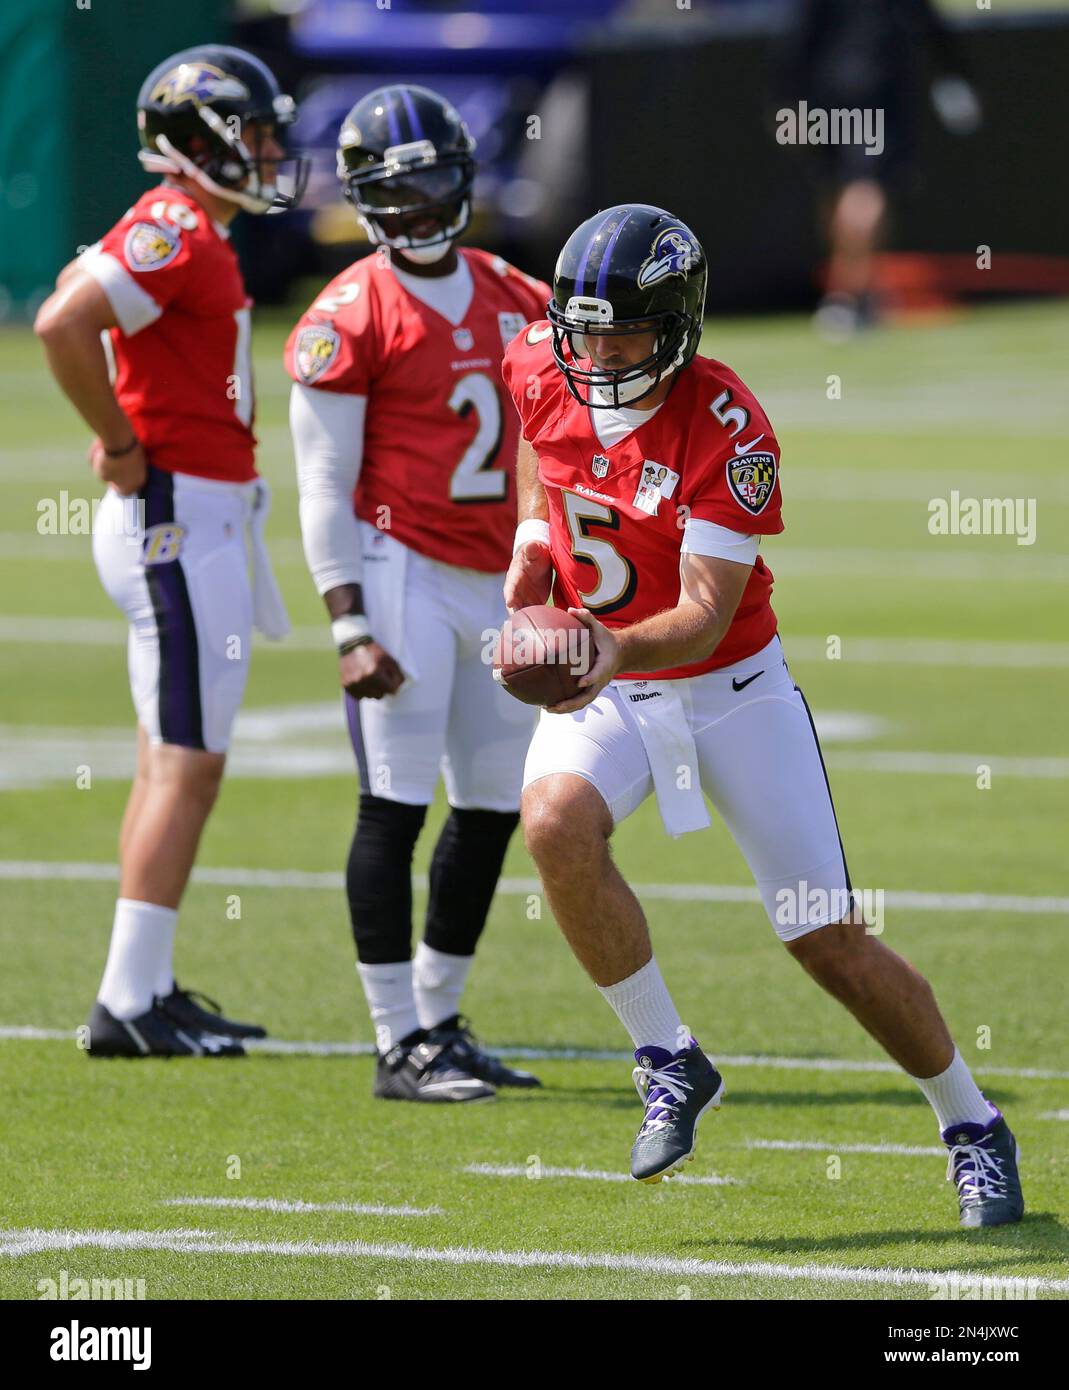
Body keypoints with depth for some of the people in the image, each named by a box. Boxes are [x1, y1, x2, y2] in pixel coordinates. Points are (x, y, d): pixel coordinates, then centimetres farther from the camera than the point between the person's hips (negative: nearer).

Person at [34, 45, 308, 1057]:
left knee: (172, 764, 13)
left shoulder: (191, 235, 14)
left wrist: (129, 431, 19)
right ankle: (129, 1001, -10)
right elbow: (62, 324, -29)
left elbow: (83, 285, 30)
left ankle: (146, 992, 18)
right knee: (187, 765, -10)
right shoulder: (176, 233, -16)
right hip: (180, 519, -10)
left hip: (200, 524, 10)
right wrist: (123, 445, -18)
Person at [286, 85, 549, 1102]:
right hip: (402, 570, -7)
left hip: (496, 581, 7)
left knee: (493, 806, 9)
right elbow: (325, 487, -9)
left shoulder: (513, 300, 11)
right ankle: (399, 1047, -4)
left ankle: (439, 1021, 22)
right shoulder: (350, 320, -8)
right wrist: (350, 629, -16)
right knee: (396, 805, -6)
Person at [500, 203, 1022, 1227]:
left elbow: (704, 617, -27)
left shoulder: (726, 432, -25)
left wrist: (618, 650, -47)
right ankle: (669, 1064, -14)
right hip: (604, 689, 4)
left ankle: (970, 1125, 20)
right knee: (555, 822, -31)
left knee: (829, 941, -3)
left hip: (727, 687, -4)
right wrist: (532, 535, 1)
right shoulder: (542, 371, -9)